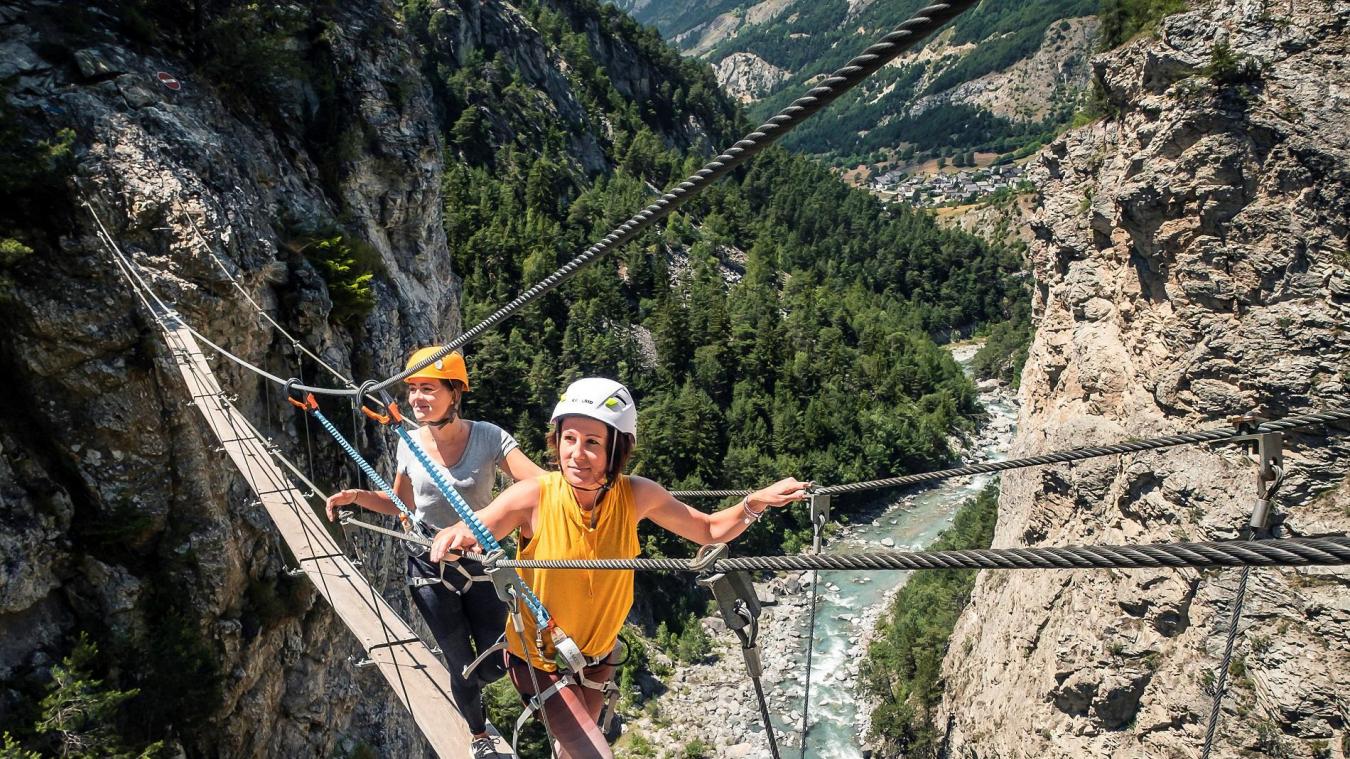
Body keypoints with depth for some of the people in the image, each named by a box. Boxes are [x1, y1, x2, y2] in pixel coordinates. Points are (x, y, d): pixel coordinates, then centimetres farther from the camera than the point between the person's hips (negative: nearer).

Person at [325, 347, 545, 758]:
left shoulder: (488, 438, -17)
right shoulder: (409, 443, -8)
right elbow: (403, 505, 9)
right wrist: (356, 496, -8)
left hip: (482, 565, -1)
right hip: (431, 569, 1)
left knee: (494, 667, 4)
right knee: (461, 667, 11)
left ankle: (465, 689, 44)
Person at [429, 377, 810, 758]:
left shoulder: (637, 495, -19)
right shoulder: (533, 496, -28)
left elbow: (709, 530, -5)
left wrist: (755, 503, -21)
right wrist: (455, 536, -50)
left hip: (597, 655, 4)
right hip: (539, 659, -4)